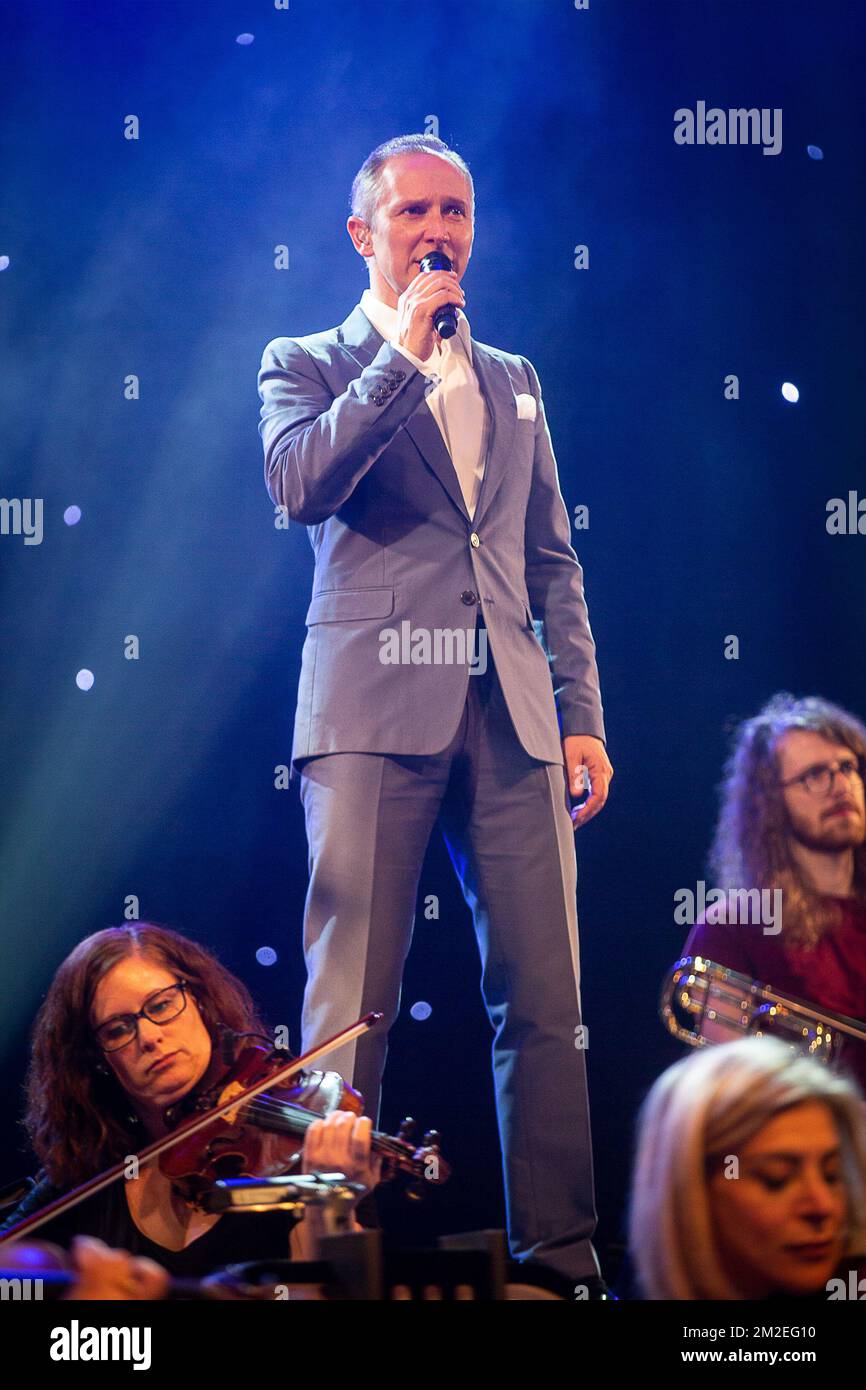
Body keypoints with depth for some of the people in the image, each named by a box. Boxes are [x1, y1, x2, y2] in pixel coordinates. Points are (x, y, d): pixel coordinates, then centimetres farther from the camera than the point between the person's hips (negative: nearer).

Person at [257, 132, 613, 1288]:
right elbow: (298, 482, -9)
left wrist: (581, 712, 11)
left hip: (510, 715, 4)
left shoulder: (513, 381, 23)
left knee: (545, 1000, -2)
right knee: (350, 1006, -6)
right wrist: (404, 352, -8)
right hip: (374, 708, -4)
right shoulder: (306, 364, 12)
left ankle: (559, 1253, 2)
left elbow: (552, 562, 21)